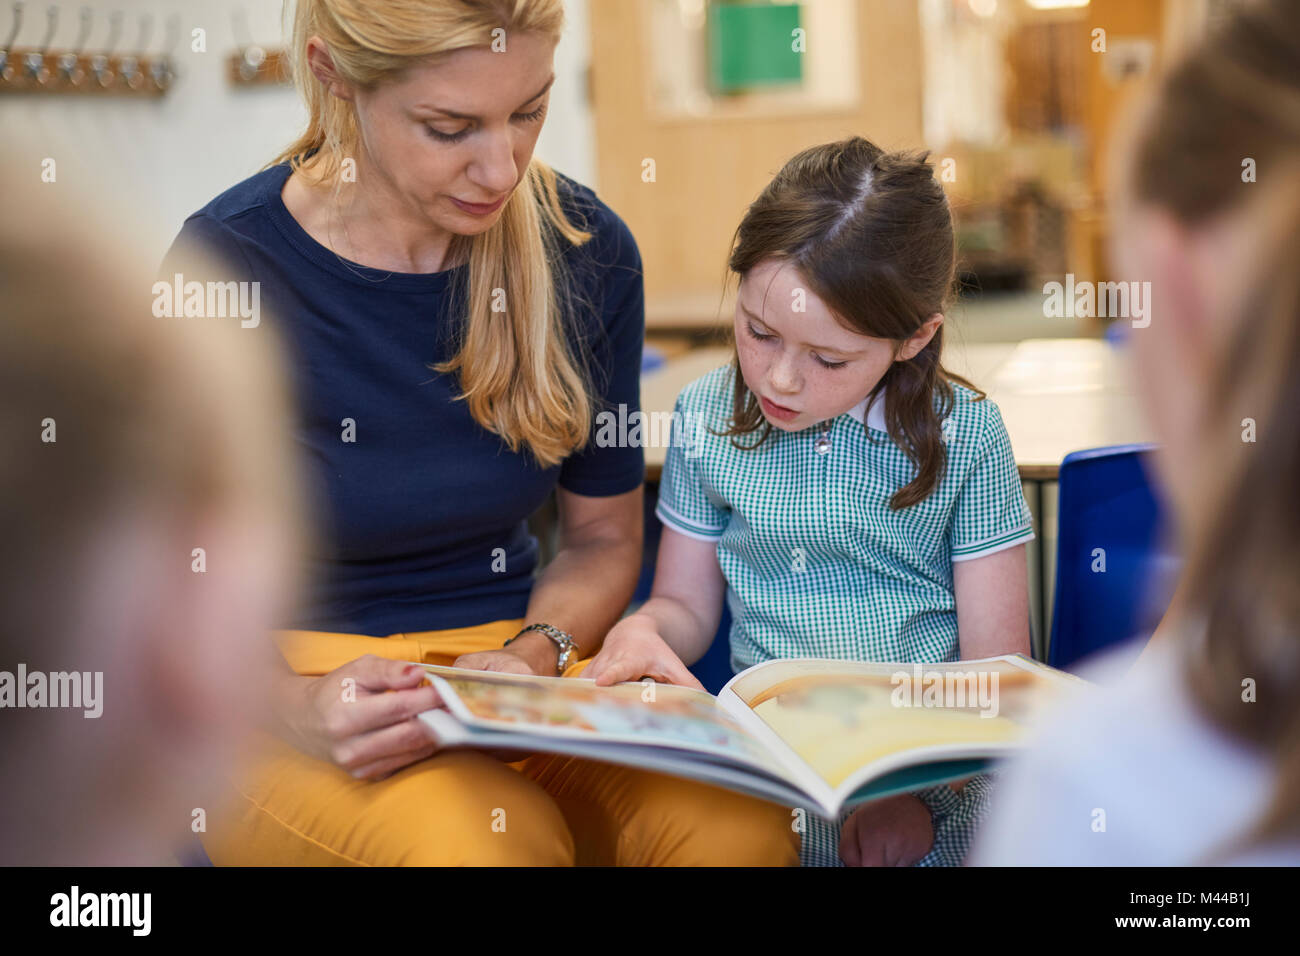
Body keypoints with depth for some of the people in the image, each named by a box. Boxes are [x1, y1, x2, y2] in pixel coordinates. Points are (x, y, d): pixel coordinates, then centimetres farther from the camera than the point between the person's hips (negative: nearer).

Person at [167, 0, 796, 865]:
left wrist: (533, 655, -10)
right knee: (490, 841, -36)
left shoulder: (585, 249, -1)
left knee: (738, 821, -27)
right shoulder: (225, 269, -13)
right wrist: (301, 710, -25)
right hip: (287, 690, -3)